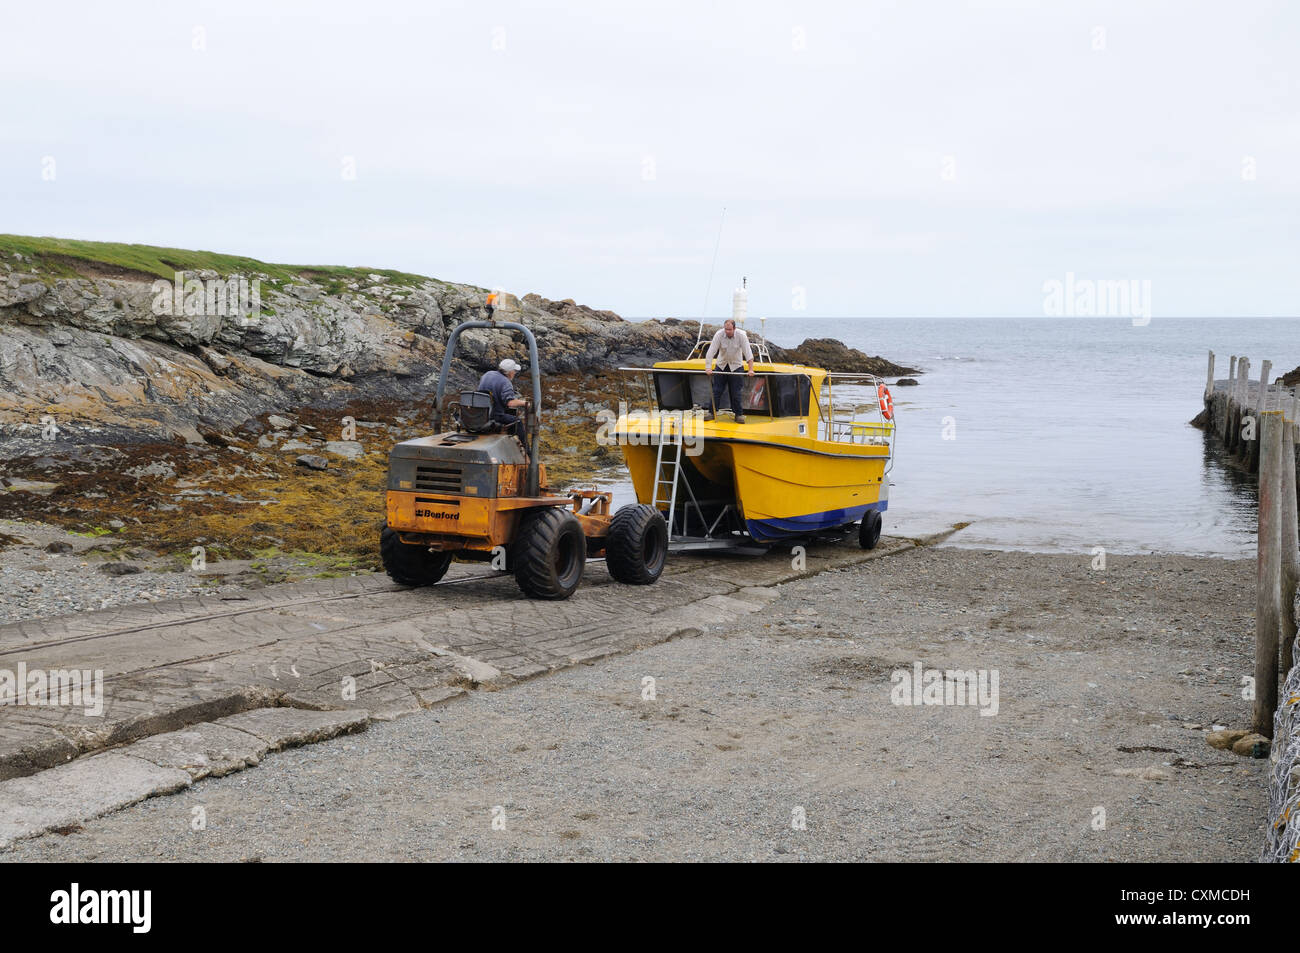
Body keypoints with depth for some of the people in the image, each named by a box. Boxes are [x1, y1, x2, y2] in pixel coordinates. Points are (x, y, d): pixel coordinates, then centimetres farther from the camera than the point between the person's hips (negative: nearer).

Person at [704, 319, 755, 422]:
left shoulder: (741, 335, -20)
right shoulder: (719, 335, -19)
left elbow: (748, 353, -21)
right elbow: (711, 351, -21)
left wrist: (751, 370, -27)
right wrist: (708, 367, -30)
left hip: (736, 366, -1)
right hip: (721, 365, 1)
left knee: (735, 392, 0)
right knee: (716, 391, 2)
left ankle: (739, 414, 10)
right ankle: (712, 412, 10)